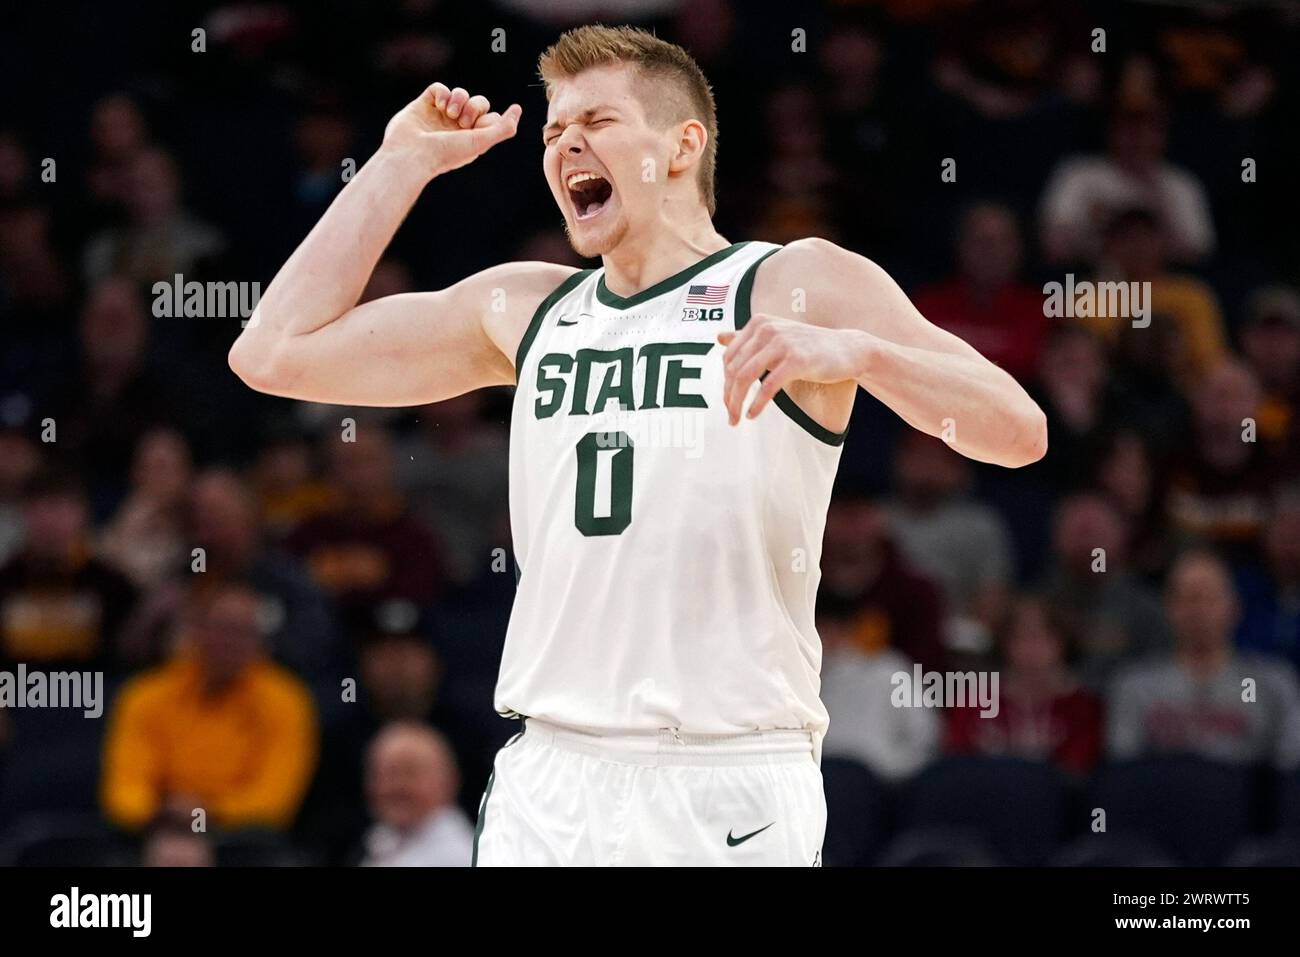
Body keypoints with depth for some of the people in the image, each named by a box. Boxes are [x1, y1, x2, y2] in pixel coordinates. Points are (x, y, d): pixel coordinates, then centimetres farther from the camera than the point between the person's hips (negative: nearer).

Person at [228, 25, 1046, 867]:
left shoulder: (799, 287, 2)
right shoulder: (524, 311, 17)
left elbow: (1019, 434, -8)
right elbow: (274, 355, 15)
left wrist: (853, 352, -25)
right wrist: (404, 164, 15)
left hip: (728, 788, -4)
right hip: (545, 787, 4)